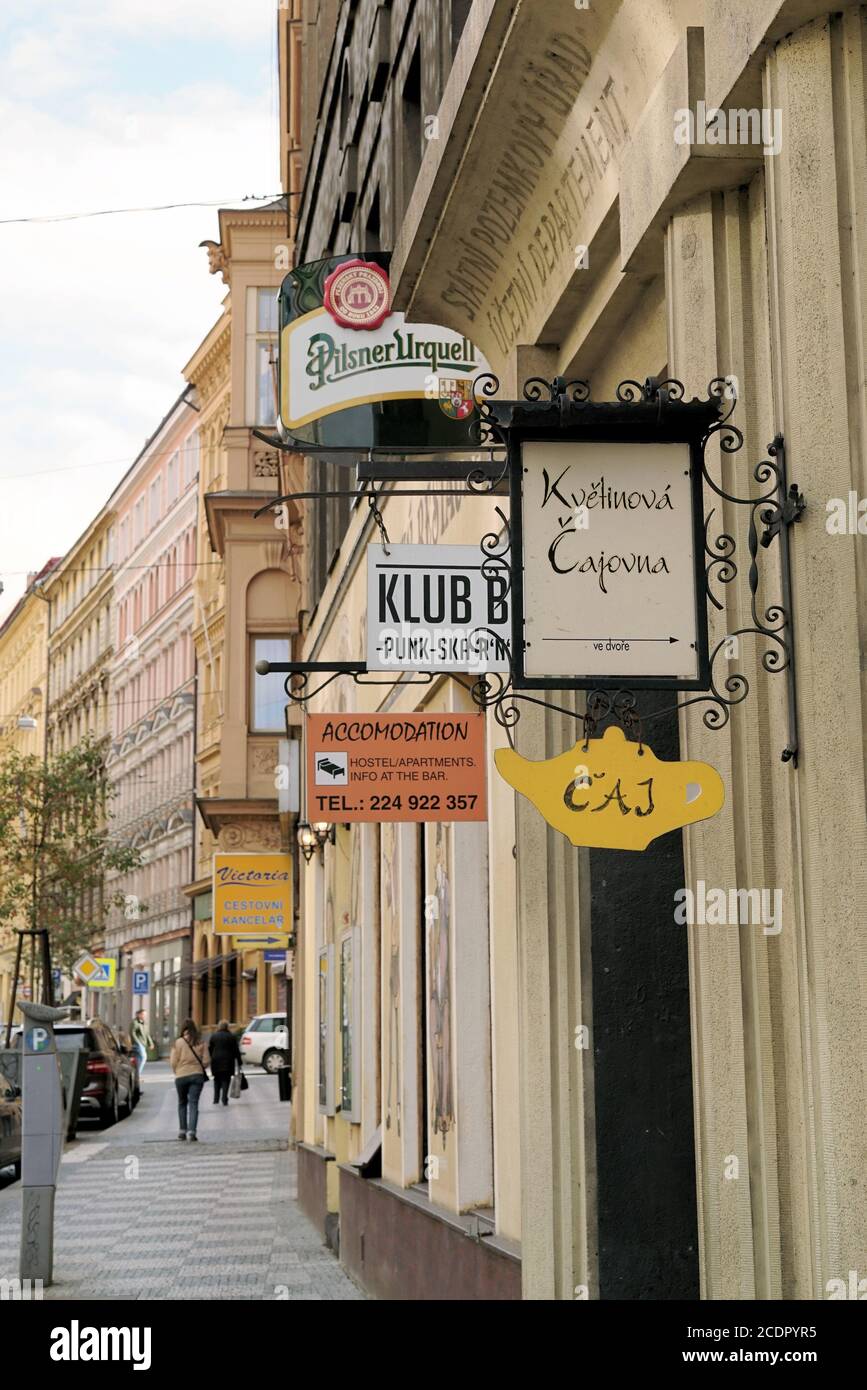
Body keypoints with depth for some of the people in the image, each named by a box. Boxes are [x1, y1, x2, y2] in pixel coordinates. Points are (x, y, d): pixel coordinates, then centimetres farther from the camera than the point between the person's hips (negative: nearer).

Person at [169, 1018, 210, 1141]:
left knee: (182, 1103, 17)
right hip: (197, 1075, 1)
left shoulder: (178, 1042, -6)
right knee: (193, 1103, -1)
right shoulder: (201, 1042, 0)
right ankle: (191, 1130, -13)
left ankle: (182, 1130, 18)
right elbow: (206, 1060, 0)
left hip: (181, 1076, -1)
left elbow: (173, 1062, -5)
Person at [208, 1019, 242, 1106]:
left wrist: (210, 1060, 15)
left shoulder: (214, 1036, 4)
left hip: (216, 1061, 1)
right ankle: (224, 1099, -7)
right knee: (225, 1080, 2)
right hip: (227, 1062, -1)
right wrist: (239, 1063, 6)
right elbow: (236, 1051, 1)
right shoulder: (231, 1036, 0)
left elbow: (210, 1050, 6)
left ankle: (216, 1099, 10)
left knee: (217, 1080, 13)